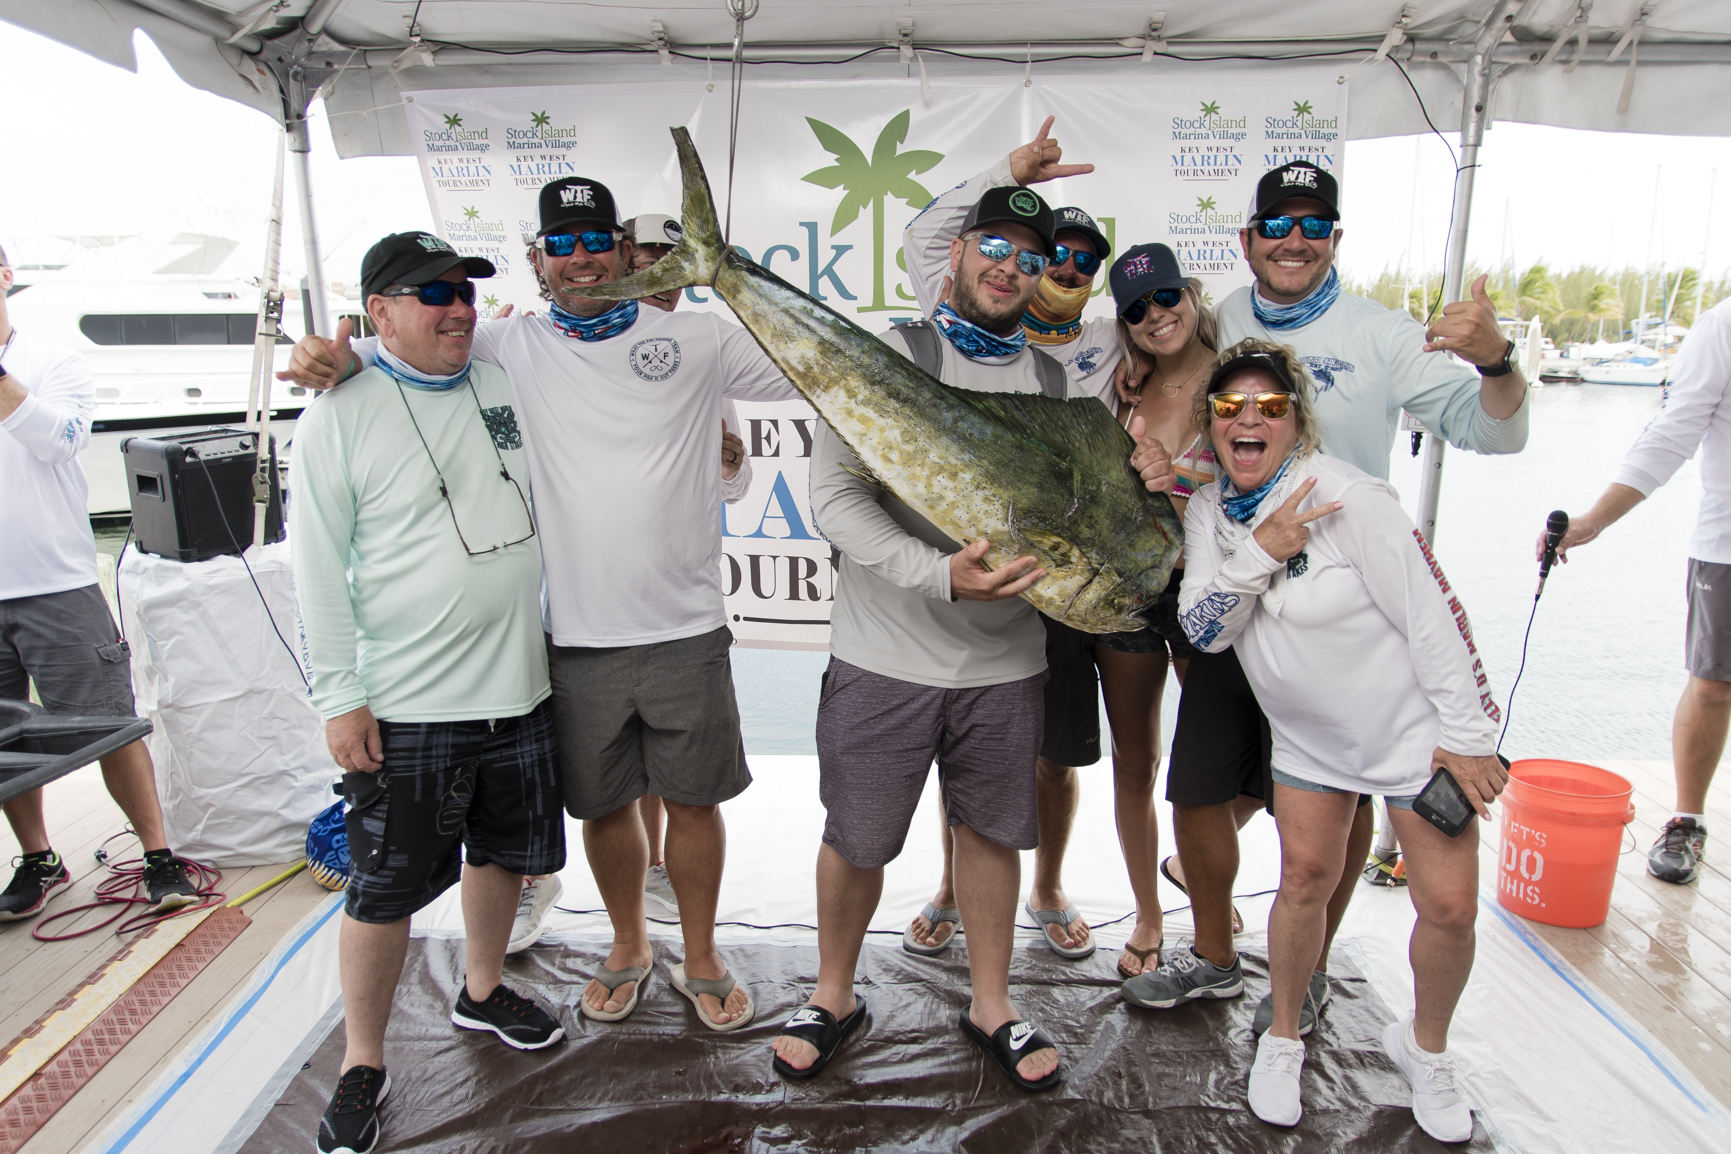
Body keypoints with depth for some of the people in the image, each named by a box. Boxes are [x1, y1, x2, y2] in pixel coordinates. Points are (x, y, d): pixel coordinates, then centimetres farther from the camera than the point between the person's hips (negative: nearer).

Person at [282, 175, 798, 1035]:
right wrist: (338, 355, -9)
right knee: (603, 804, 16)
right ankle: (628, 948, 41)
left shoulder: (695, 338, 3)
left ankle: (700, 958, 35)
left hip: (684, 630, 0)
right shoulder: (512, 350, 4)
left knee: (693, 799, 12)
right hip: (575, 637, 1)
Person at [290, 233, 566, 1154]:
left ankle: (482, 991, 44)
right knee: (386, 889, 6)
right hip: (404, 707, -4)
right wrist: (339, 697, -10)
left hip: (517, 687, 5)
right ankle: (363, 1063, 28)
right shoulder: (339, 416, -7)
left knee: (504, 851, 20)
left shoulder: (507, 377, 5)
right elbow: (318, 570, -7)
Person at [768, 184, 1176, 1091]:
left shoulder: (1054, 380, 10)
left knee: (991, 832, 16)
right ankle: (833, 997, 35)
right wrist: (939, 574, -24)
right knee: (857, 841, 9)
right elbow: (834, 494, -12)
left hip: (1005, 660, 4)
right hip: (885, 653, -3)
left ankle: (990, 1006, 37)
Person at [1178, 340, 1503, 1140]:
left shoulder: (1345, 495, -22)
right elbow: (1202, 631, -12)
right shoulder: (1210, 511, -4)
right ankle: (1282, 1038, 29)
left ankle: (1424, 1046, 28)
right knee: (1305, 878, 6)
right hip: (1308, 734, 4)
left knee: (1449, 906, 0)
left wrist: (1468, 737, -17)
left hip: (1414, 726, -3)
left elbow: (1433, 615, -19)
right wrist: (1259, 554, -28)